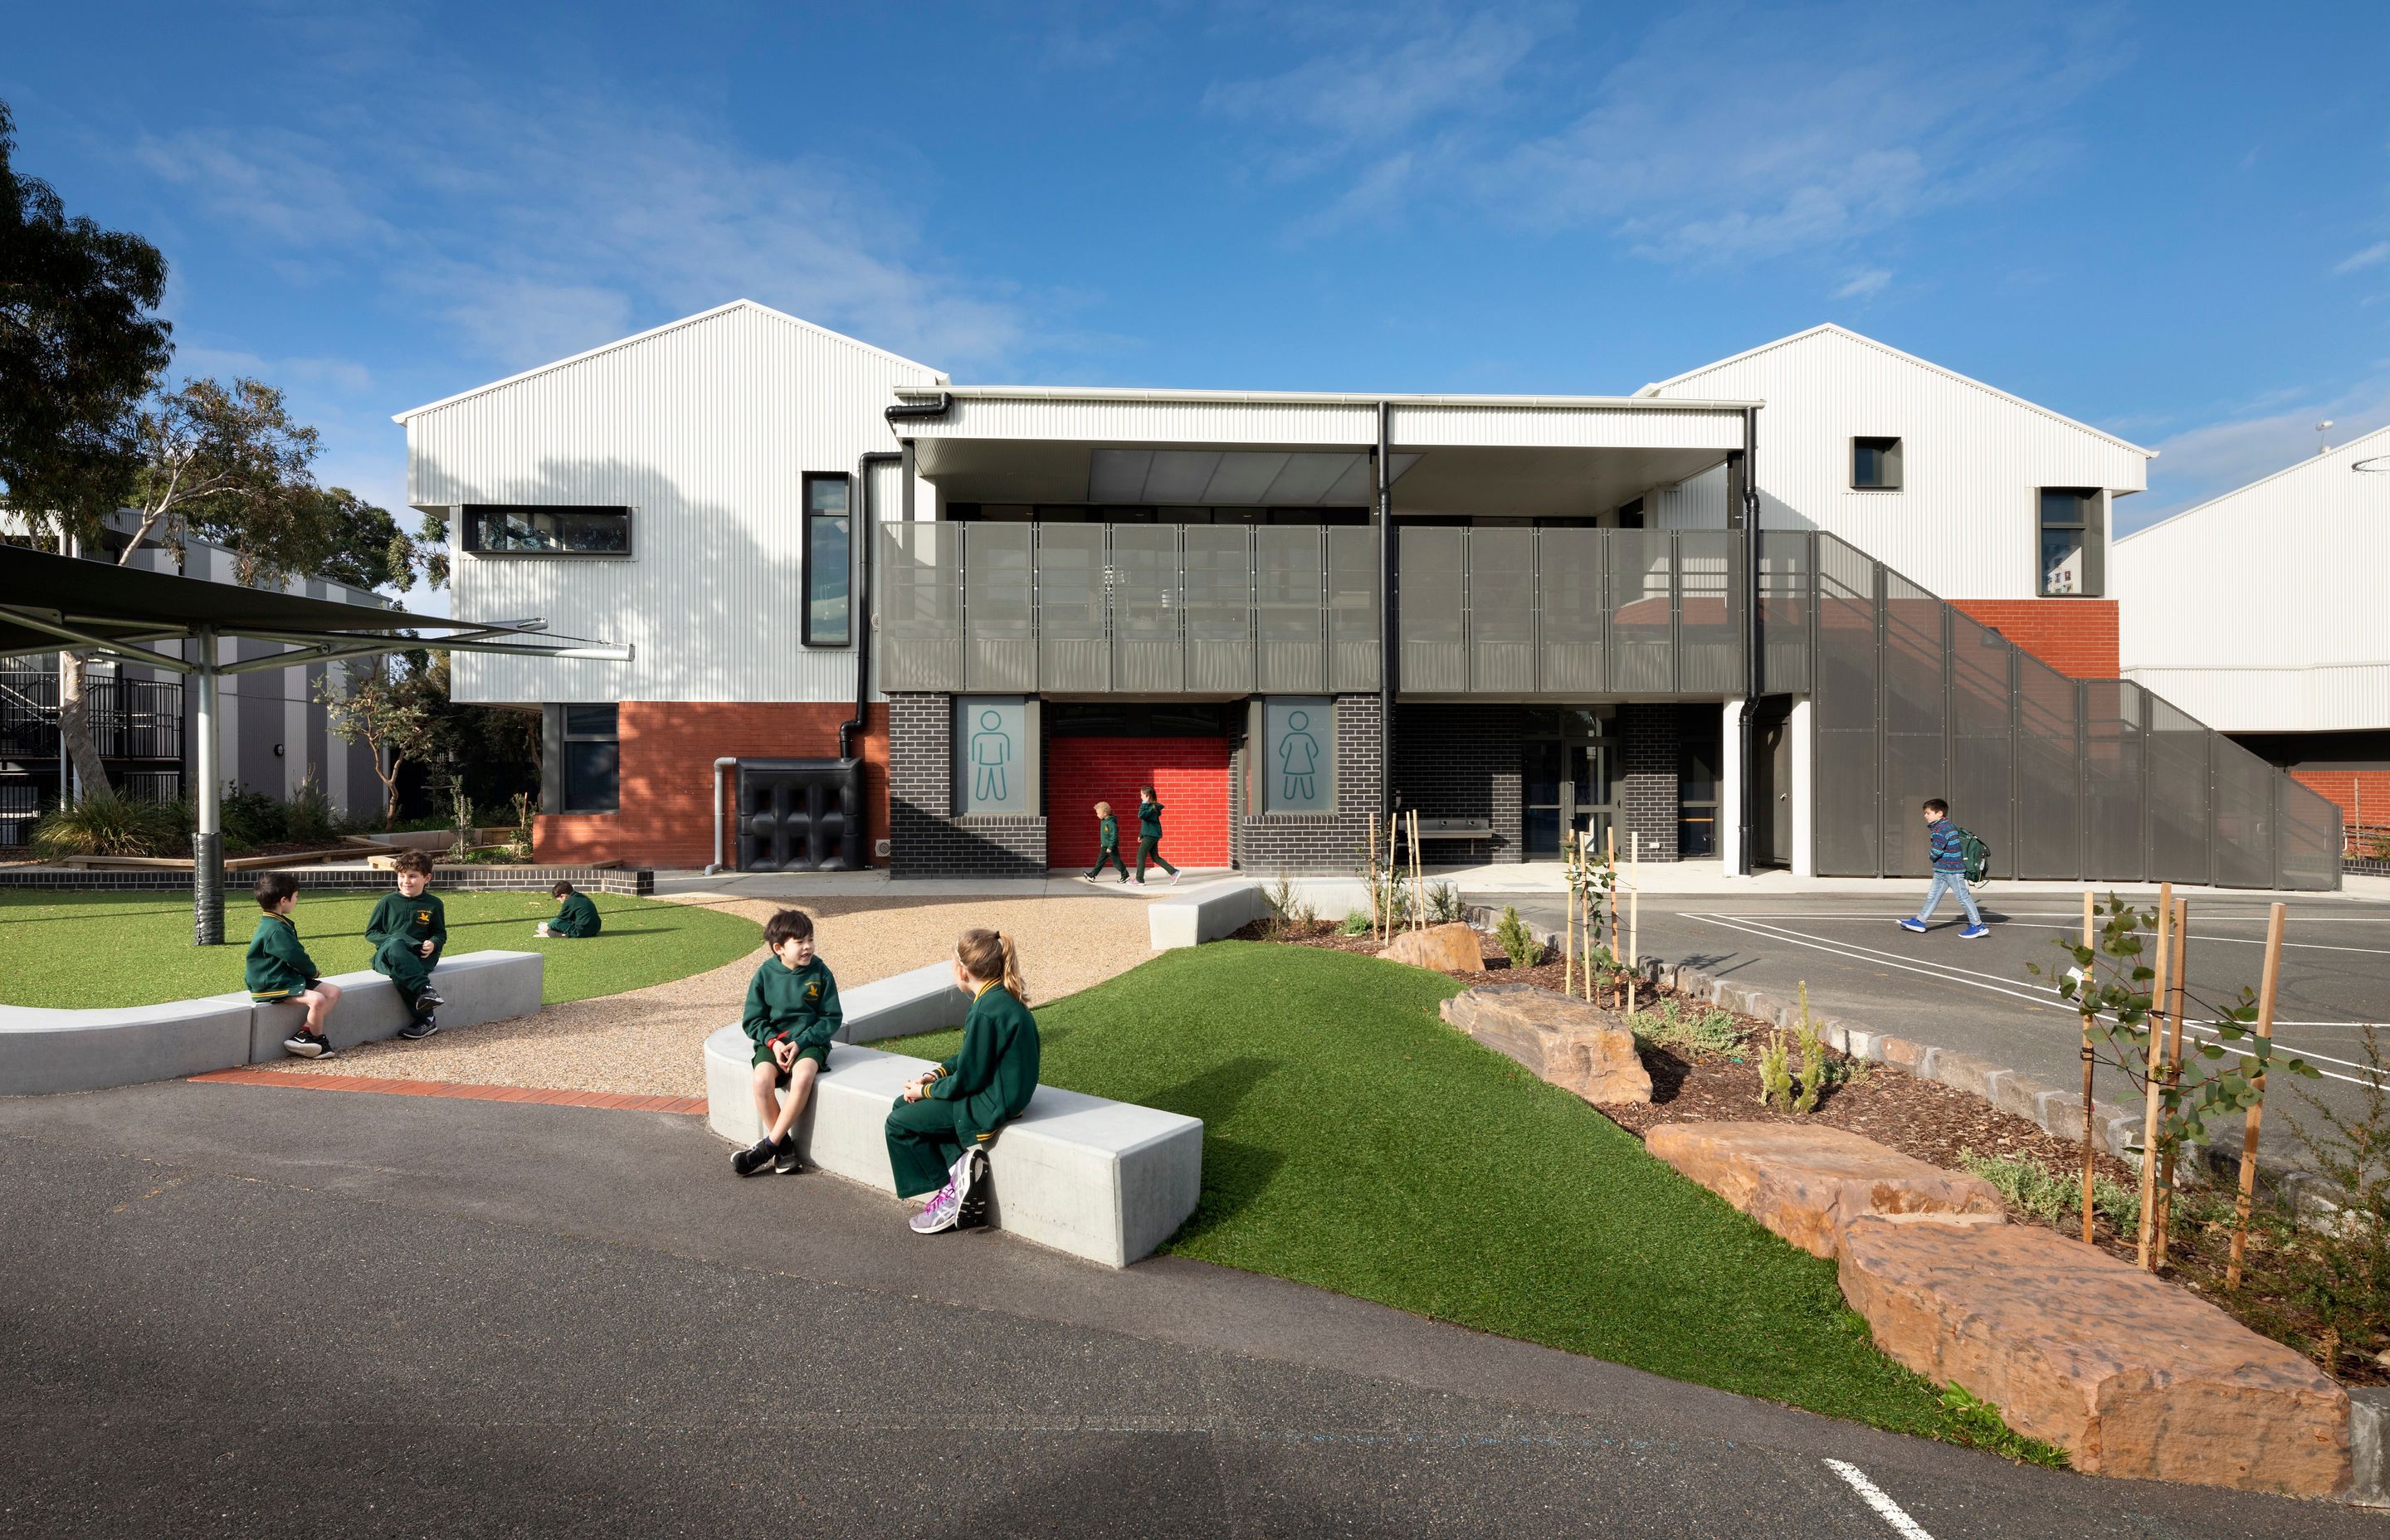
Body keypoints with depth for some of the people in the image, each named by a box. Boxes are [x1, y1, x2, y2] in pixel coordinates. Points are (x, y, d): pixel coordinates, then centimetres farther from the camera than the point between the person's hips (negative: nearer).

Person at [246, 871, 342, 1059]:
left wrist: (310, 970, 7)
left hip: (290, 978, 10)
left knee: (333, 991, -1)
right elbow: (296, 957, -16)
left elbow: (295, 954, 20)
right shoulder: (276, 929, -20)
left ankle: (304, 1033, -7)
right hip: (273, 986, -10)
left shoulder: (282, 924, 14)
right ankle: (317, 1038, -8)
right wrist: (313, 971, 1)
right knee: (317, 999, -29)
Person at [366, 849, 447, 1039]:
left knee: (399, 974, -35)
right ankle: (424, 988, -51)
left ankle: (424, 1019, -37)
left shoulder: (433, 904, 11)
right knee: (395, 945, -38)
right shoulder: (388, 901, 11)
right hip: (386, 954, 0)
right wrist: (393, 941, -8)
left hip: (418, 956, 0)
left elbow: (441, 933, 15)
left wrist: (433, 944, -8)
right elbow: (370, 932, 11)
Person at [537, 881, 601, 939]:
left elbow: (560, 918, 1)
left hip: (582, 932, -9)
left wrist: (548, 926, 17)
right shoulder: (582, 897, 17)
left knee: (555, 922, -8)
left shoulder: (569, 902, -8)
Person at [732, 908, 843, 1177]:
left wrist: (801, 1042, -14)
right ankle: (784, 1145, -12)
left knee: (802, 1077, -33)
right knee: (762, 1079, -30)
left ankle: (769, 1145, -18)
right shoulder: (766, 974, -2)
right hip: (772, 1041, 1)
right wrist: (772, 1041, -14)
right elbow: (751, 1020, 3)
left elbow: (831, 1018, -2)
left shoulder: (820, 972, -4)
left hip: (809, 1041, -1)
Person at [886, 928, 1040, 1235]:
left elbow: (966, 1080, -19)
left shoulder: (987, 1011, -26)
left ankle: (952, 1191, 9)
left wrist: (925, 1090, -4)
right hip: (998, 1091, 10)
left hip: (992, 1104, -10)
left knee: (898, 1123, -1)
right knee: (902, 1105, 14)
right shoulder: (1003, 997, 4)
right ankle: (960, 1162, 4)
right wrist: (933, 1076, 5)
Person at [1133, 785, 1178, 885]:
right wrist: (1141, 835, 25)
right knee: (1155, 858, 12)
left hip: (1151, 836, -10)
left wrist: (1144, 803, -20)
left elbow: (1141, 815, -30)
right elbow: (1145, 822, 22)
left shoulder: (1153, 807, -16)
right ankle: (1174, 872, 9)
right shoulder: (1150, 806, 14)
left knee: (1140, 856, -3)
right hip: (1152, 835, 10)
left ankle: (1139, 880, 2)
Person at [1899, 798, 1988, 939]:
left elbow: (1936, 852, -26)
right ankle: (1919, 922, 16)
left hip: (1953, 870, -10)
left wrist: (1930, 854, -1)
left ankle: (1978, 926, 9)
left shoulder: (1942, 829, -21)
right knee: (1933, 895, 12)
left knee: (1963, 897, 0)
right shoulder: (1946, 826, 11)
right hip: (1941, 870, 10)